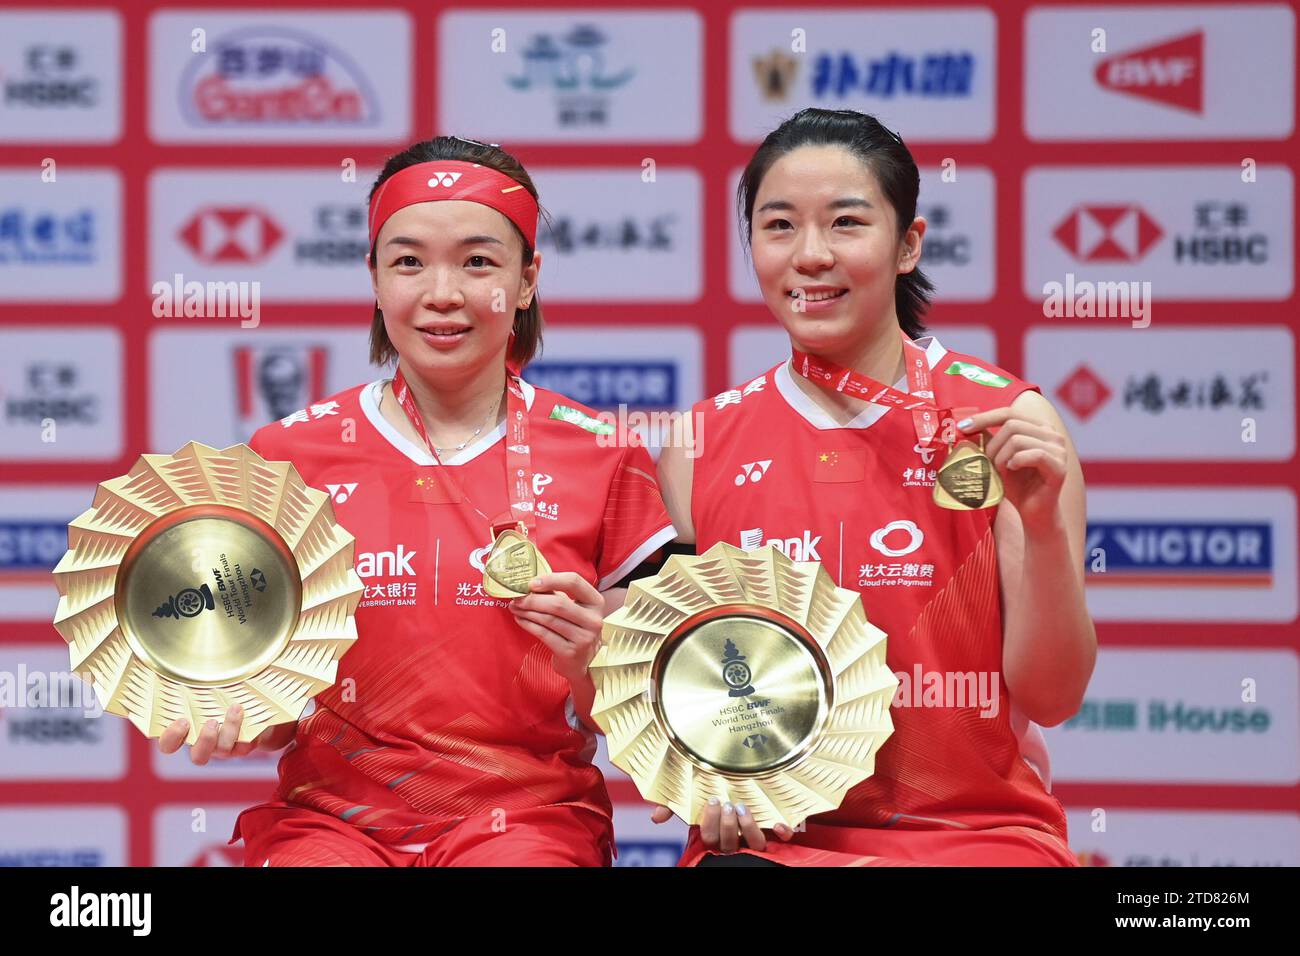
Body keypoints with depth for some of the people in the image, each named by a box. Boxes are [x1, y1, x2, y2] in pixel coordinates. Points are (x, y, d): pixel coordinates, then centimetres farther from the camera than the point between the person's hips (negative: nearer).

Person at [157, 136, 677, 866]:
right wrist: (233, 721, -12)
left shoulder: (602, 459, 4)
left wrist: (586, 664, -13)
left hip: (528, 816, -1)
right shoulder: (291, 456, 5)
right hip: (332, 816, 1)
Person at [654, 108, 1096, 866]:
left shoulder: (1003, 419, 0)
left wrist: (1043, 525, -17)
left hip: (977, 834, -1)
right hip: (769, 841, 1)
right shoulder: (704, 442, 6)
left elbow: (1050, 699, -2)